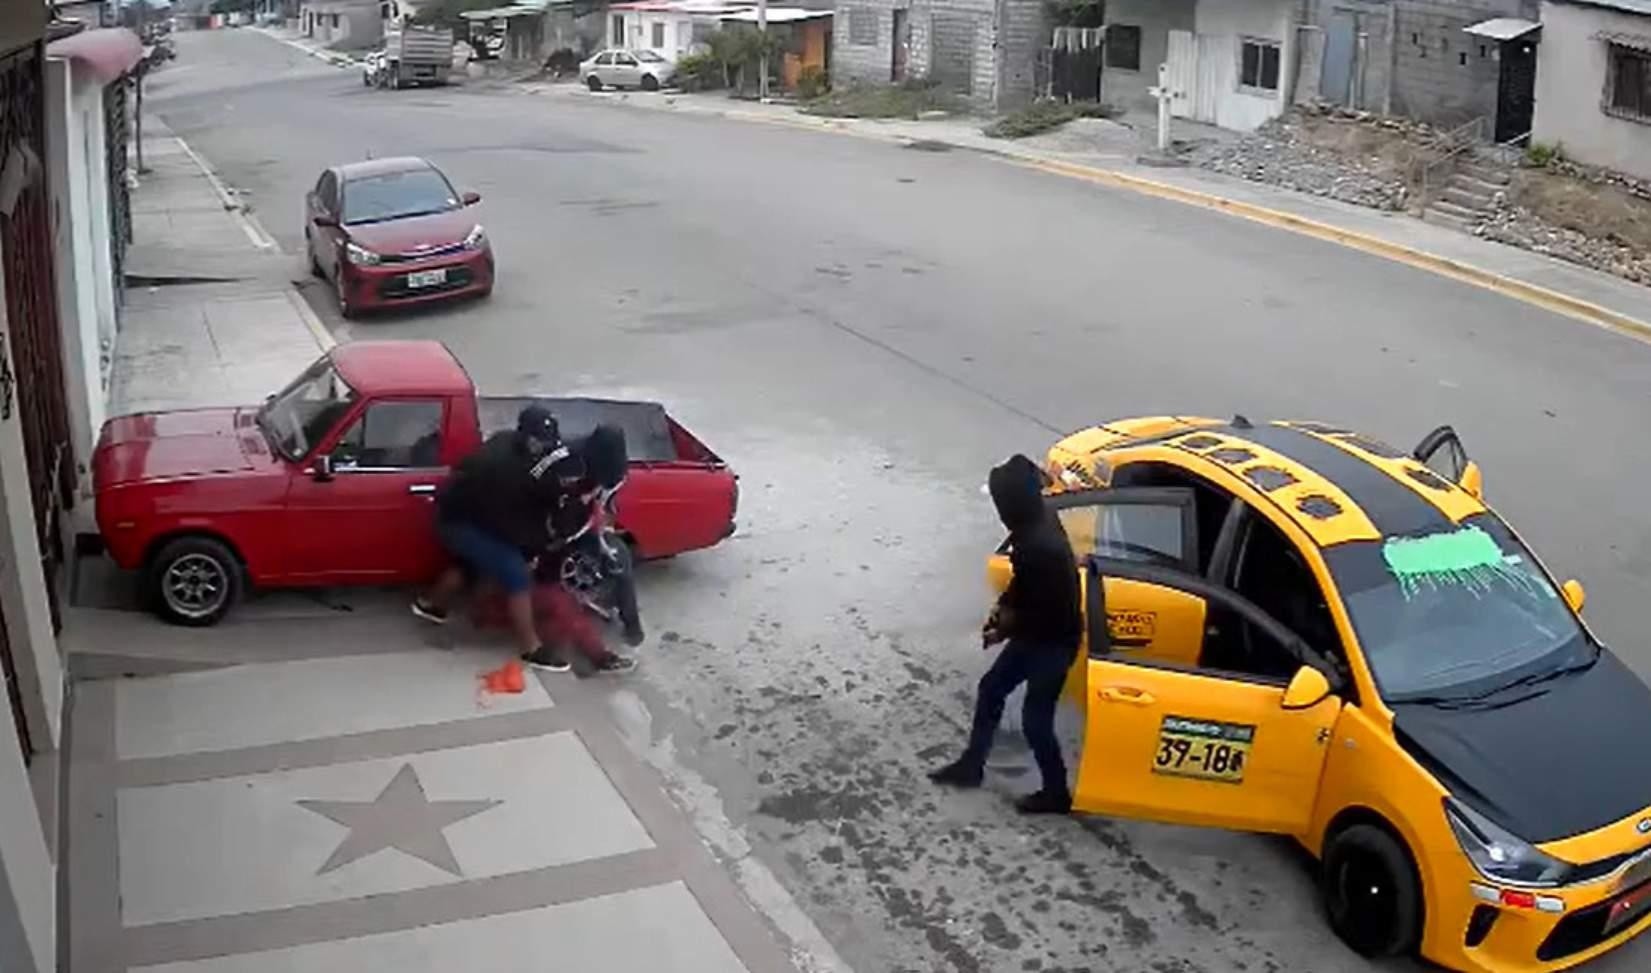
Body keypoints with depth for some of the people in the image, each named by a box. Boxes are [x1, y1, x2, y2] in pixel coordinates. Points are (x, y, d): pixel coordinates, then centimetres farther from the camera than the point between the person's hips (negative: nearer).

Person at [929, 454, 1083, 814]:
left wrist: (1007, 629, -16)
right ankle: (971, 765, 35)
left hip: (1054, 641, -9)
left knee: (1035, 720, 5)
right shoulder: (1035, 523, -5)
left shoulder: (1043, 546, -34)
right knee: (991, 689, 18)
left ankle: (1056, 794, 25)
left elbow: (1049, 612, -28)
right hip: (1035, 633, 9)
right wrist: (1005, 606, 1)